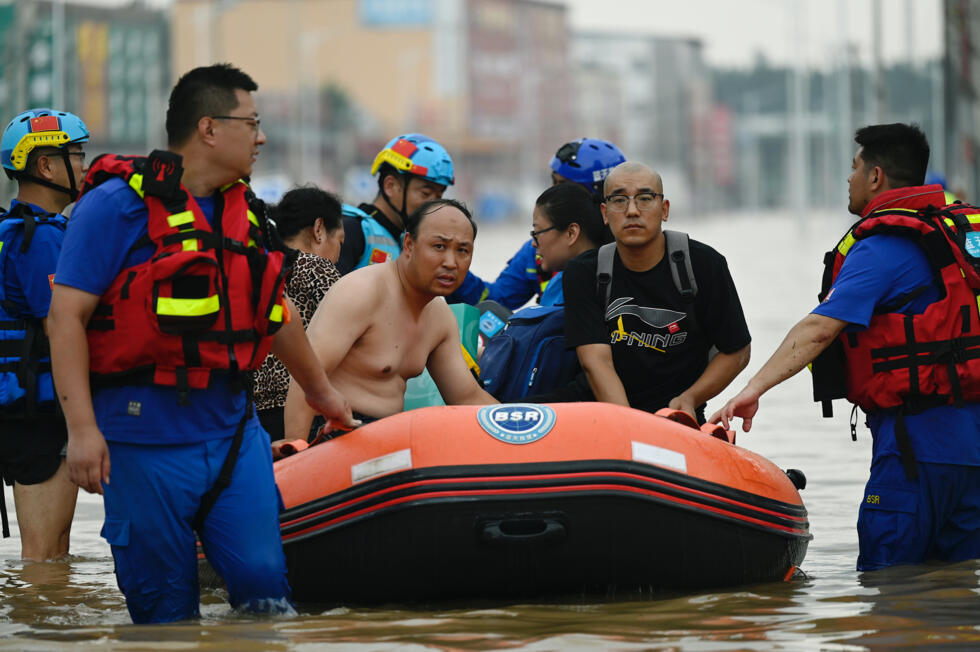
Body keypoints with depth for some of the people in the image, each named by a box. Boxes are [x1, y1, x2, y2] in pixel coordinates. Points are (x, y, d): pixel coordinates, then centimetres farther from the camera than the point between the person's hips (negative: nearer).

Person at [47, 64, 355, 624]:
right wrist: (82, 429, -19)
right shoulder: (119, 204, -7)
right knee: (164, 604, -1)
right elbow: (67, 315, -12)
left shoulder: (243, 211, 15)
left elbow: (277, 313, 30)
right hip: (145, 434, -6)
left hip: (234, 430, 6)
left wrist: (320, 390, 41)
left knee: (263, 580, -3)